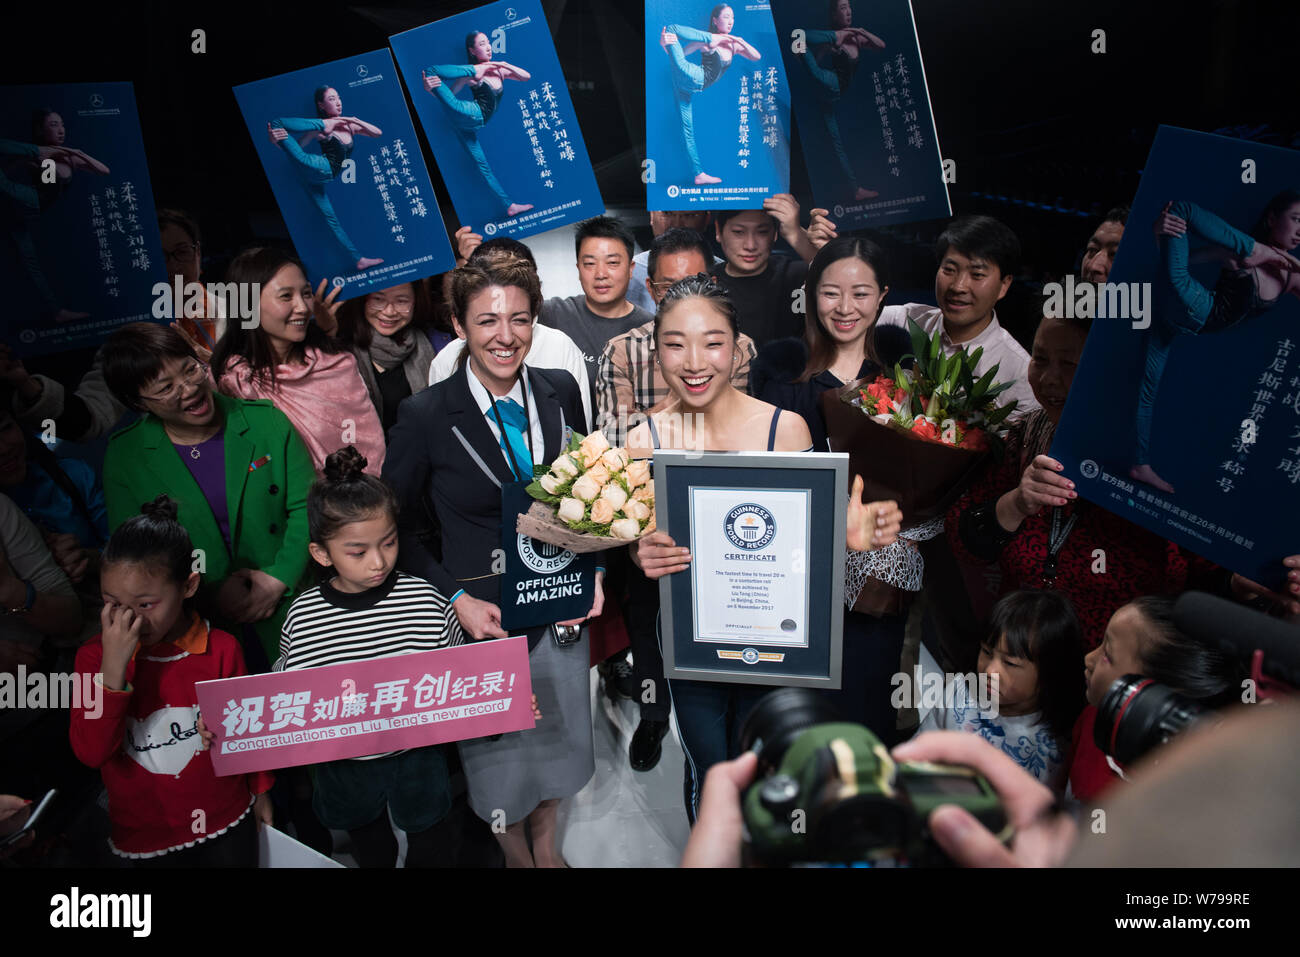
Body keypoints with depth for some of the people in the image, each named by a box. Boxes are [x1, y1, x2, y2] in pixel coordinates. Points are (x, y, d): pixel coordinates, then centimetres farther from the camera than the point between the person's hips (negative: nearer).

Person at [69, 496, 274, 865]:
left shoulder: (221, 649, -11)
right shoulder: (94, 655, -10)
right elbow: (90, 752, -19)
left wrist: (259, 790, 14)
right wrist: (113, 668, -28)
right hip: (145, 834, 1)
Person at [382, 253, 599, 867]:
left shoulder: (561, 392, -5)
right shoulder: (425, 415, -16)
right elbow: (400, 527, -6)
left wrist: (592, 570, -3)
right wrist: (456, 598, -15)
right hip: (481, 615, -3)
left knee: (558, 737, 20)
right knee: (498, 751, 17)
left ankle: (546, 844, 49)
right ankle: (516, 856, 46)